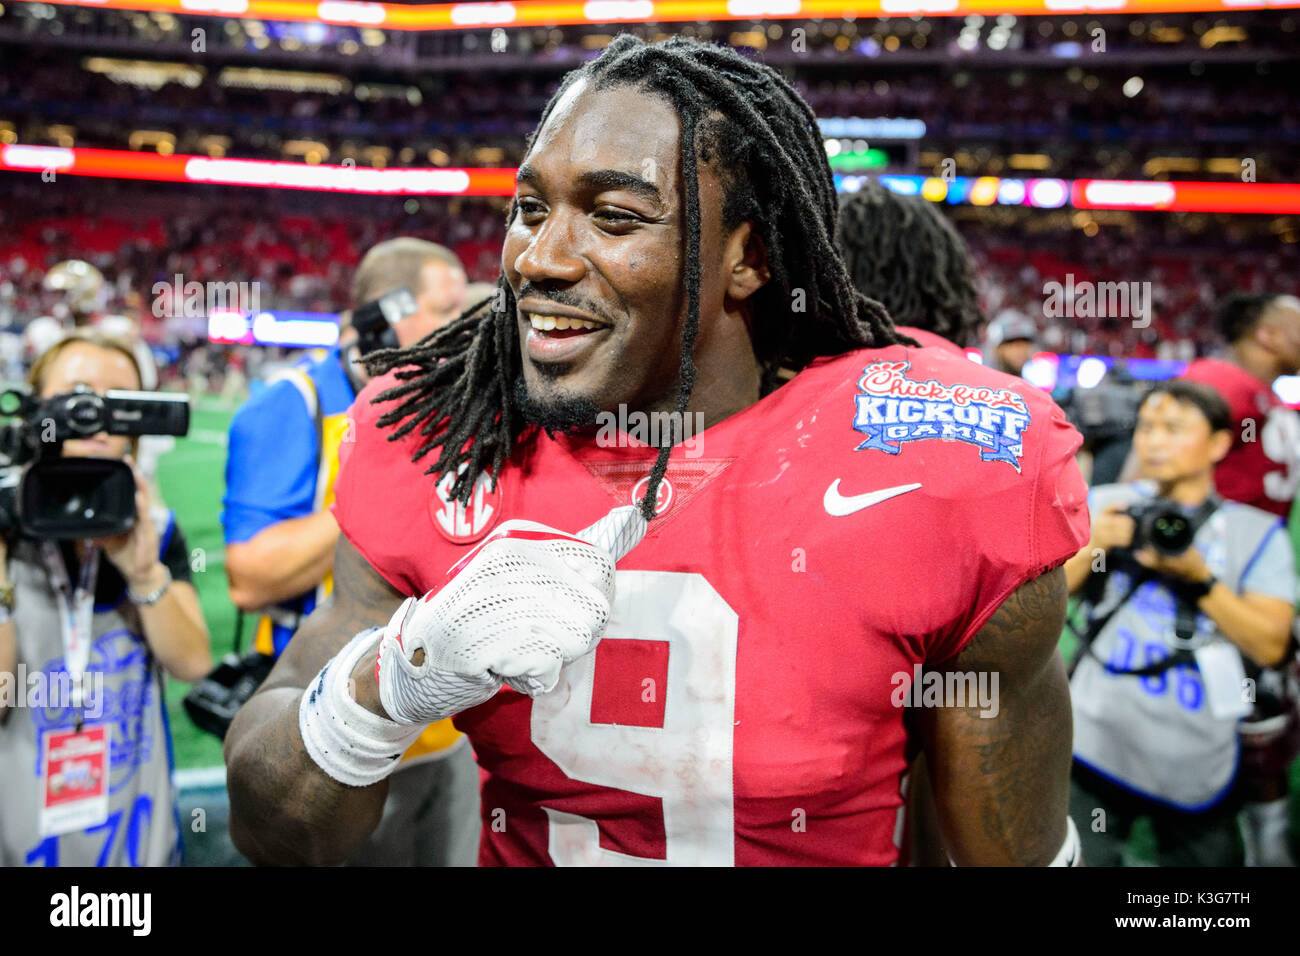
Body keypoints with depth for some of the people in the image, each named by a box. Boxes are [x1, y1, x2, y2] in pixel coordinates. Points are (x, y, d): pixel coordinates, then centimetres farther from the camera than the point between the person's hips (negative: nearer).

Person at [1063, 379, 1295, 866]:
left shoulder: (1256, 533, 8)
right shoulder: (1104, 506, 10)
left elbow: (1270, 646, -2)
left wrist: (1199, 577, -12)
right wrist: (1090, 547, -9)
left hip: (1198, 766, 1)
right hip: (1097, 749, 0)